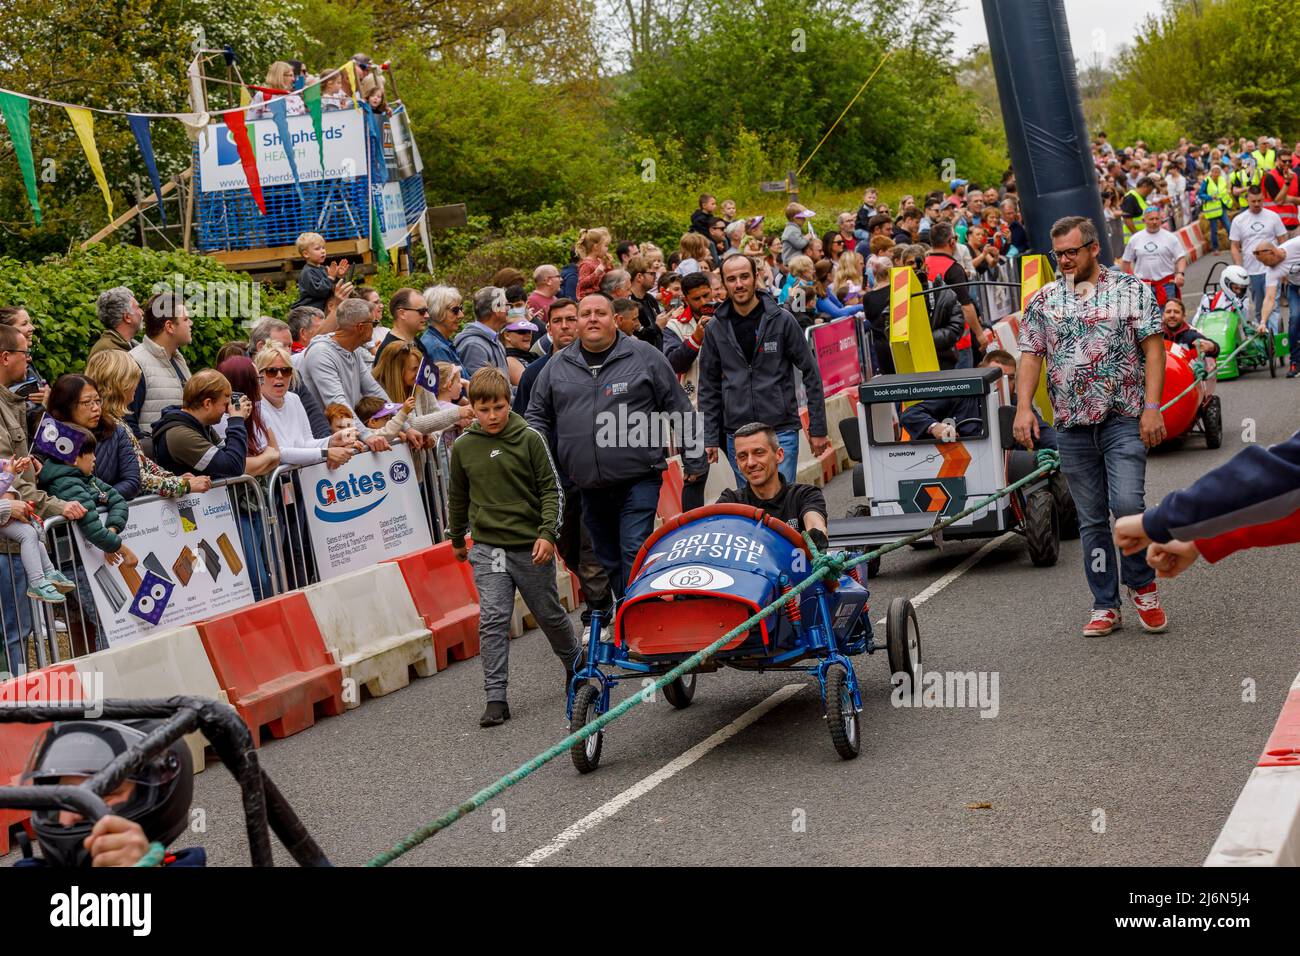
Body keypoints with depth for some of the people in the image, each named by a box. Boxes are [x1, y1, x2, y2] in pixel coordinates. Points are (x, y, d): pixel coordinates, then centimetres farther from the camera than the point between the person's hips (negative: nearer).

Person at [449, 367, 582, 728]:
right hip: (488, 549, 1)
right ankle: (496, 698, -7)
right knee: (492, 620, -9)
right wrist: (457, 540, 24)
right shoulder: (463, 448, 2)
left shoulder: (529, 439, -5)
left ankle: (576, 663, 39)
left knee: (549, 614, 12)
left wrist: (547, 533, -14)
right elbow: (457, 498, 16)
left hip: (531, 546, -1)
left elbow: (551, 489, -3)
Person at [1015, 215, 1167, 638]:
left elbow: (1153, 347, -1)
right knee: (1091, 518, 6)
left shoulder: (1131, 290, 3)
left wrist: (1152, 406, -10)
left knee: (1126, 503, -16)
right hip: (1072, 425, 3)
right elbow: (1031, 355, 8)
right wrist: (1023, 406, -6)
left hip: (1124, 417, -3)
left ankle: (1143, 586, 8)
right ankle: (1105, 606, 14)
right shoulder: (1043, 300, 11)